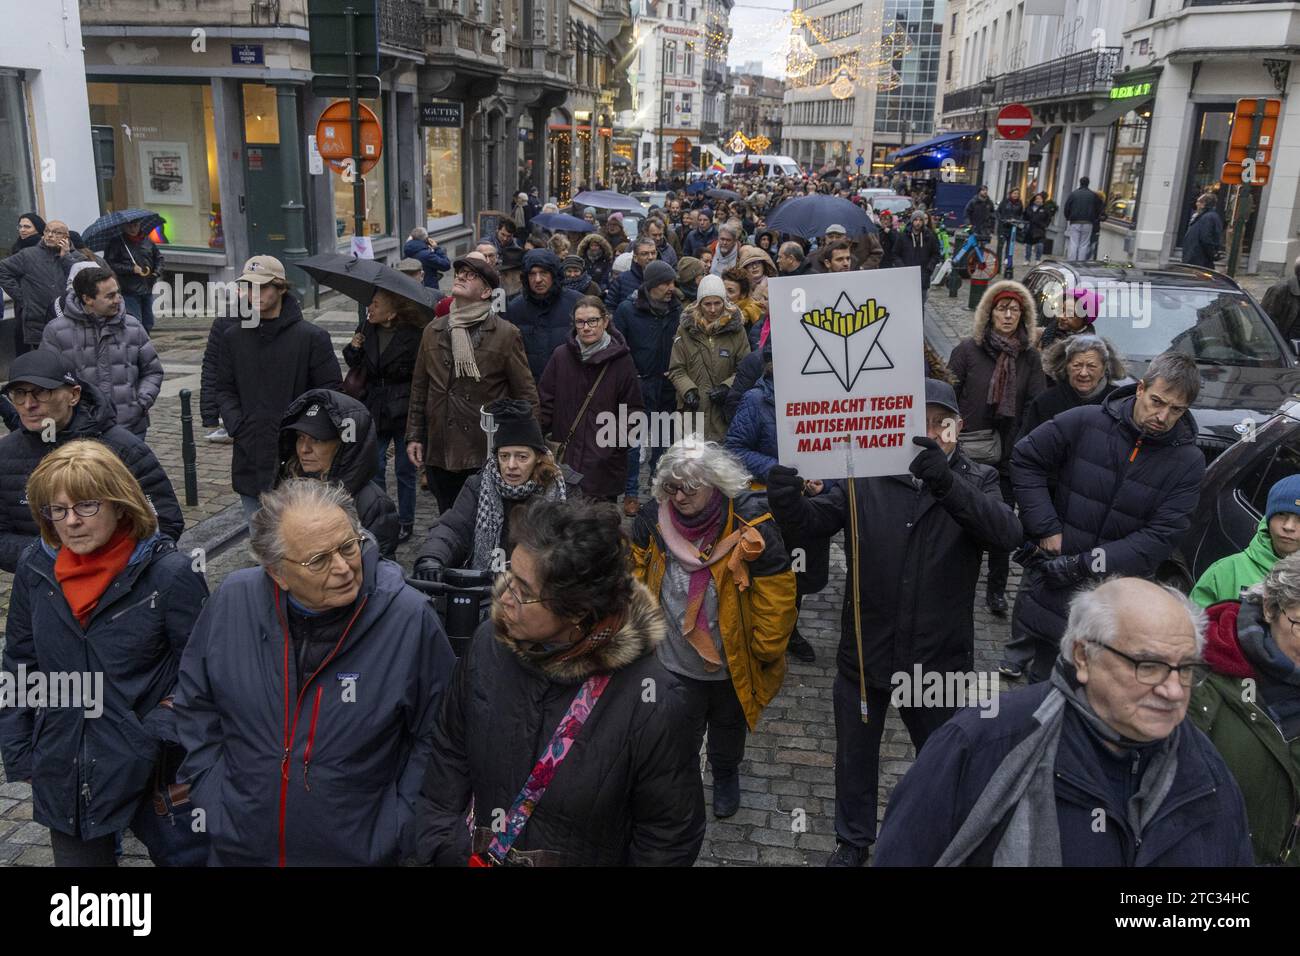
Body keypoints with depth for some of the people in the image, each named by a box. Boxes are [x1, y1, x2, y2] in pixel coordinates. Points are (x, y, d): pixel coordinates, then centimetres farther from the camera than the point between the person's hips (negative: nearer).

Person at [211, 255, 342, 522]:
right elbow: (223, 390, 12)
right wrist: (237, 426, -5)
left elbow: (330, 388, -4)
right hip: (250, 458, 4)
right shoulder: (232, 337, 8)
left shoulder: (312, 337, -5)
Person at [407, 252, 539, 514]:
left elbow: (526, 394, -2)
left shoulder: (506, 334, -3)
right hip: (439, 454, 4)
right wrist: (414, 435, 11)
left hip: (488, 455, -4)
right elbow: (419, 388, 15)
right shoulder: (433, 331, 10)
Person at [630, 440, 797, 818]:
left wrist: (765, 648, -12)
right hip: (675, 658, 1)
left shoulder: (748, 524, -27)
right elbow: (638, 571, 4)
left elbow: (777, 591, -19)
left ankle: (725, 777, 53)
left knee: (729, 724, 26)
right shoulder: (655, 519, -15)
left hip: (731, 660, -1)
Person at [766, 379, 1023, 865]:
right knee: (855, 751, 19)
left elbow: (1007, 533, -24)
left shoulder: (977, 481, -5)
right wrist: (788, 502, -39)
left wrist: (947, 482, -42)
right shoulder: (867, 475, -4)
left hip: (938, 655, 0)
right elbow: (820, 518, -14)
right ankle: (853, 840, 43)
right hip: (865, 648, 1)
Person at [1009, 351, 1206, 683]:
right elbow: (1025, 460, 0)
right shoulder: (1085, 422, -8)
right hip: (1047, 582, 1)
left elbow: (1162, 536, -11)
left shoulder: (1188, 461, -7)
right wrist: (1046, 529, -7)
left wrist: (1088, 563, -19)